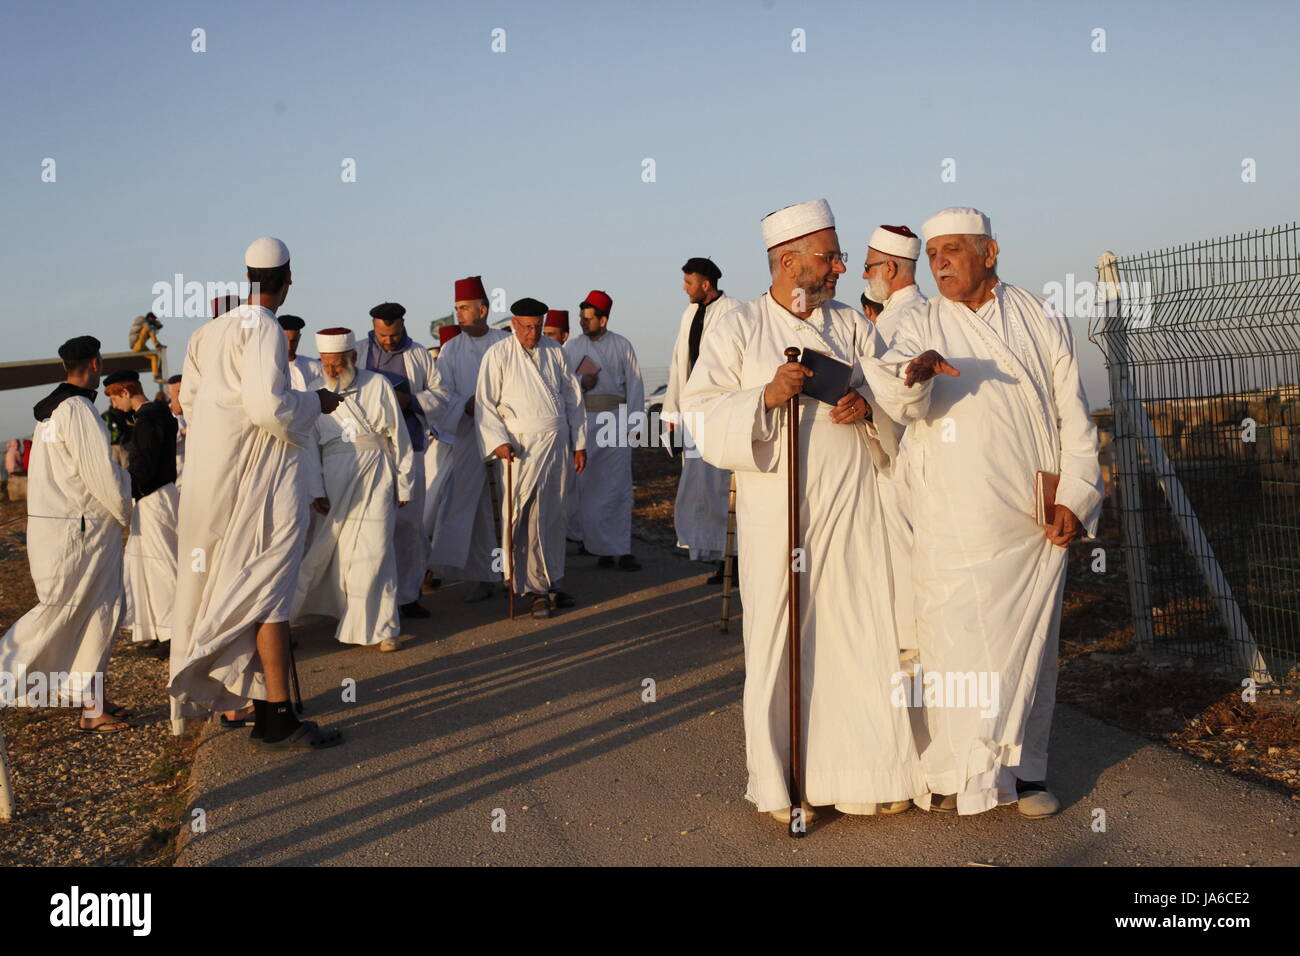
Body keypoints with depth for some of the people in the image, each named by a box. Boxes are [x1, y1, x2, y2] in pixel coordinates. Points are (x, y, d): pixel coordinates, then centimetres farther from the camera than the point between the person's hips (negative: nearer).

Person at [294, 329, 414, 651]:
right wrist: (316, 490, -3)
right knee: (337, 551, 1)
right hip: (334, 477, 2)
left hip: (375, 474, -2)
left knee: (374, 549, -6)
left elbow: (398, 437, 7)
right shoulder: (313, 392, 6)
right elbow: (309, 445, 5)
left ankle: (380, 627, 2)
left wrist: (403, 485, 7)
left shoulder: (377, 386, 3)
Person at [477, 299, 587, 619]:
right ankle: (537, 587, 4)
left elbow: (573, 398, 15)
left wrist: (579, 443, 12)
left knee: (550, 516, 5)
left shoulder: (555, 352, 9)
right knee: (519, 517, -5)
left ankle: (544, 584, 15)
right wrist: (498, 441, -13)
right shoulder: (498, 354, -1)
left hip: (555, 443, 3)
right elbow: (485, 403, -3)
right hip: (518, 447, -3)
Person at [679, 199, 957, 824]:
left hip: (851, 508, 3)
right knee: (781, 639, 1)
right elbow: (703, 418, -5)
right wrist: (767, 396, -19)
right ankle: (782, 781, 14)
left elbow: (891, 399, 6)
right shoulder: (737, 329, 4)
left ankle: (867, 772, 15)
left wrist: (907, 377, -16)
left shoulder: (851, 325, 13)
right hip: (778, 511, -2)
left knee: (860, 633, 2)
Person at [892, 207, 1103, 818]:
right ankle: (955, 772, 12)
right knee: (953, 643, -2)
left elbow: (1073, 416, 7)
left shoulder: (1041, 322, 8)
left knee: (1027, 642, 6)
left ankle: (1022, 767, 20)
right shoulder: (919, 329, 7)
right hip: (951, 524, 0)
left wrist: (1075, 496, -2)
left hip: (1035, 520, 1)